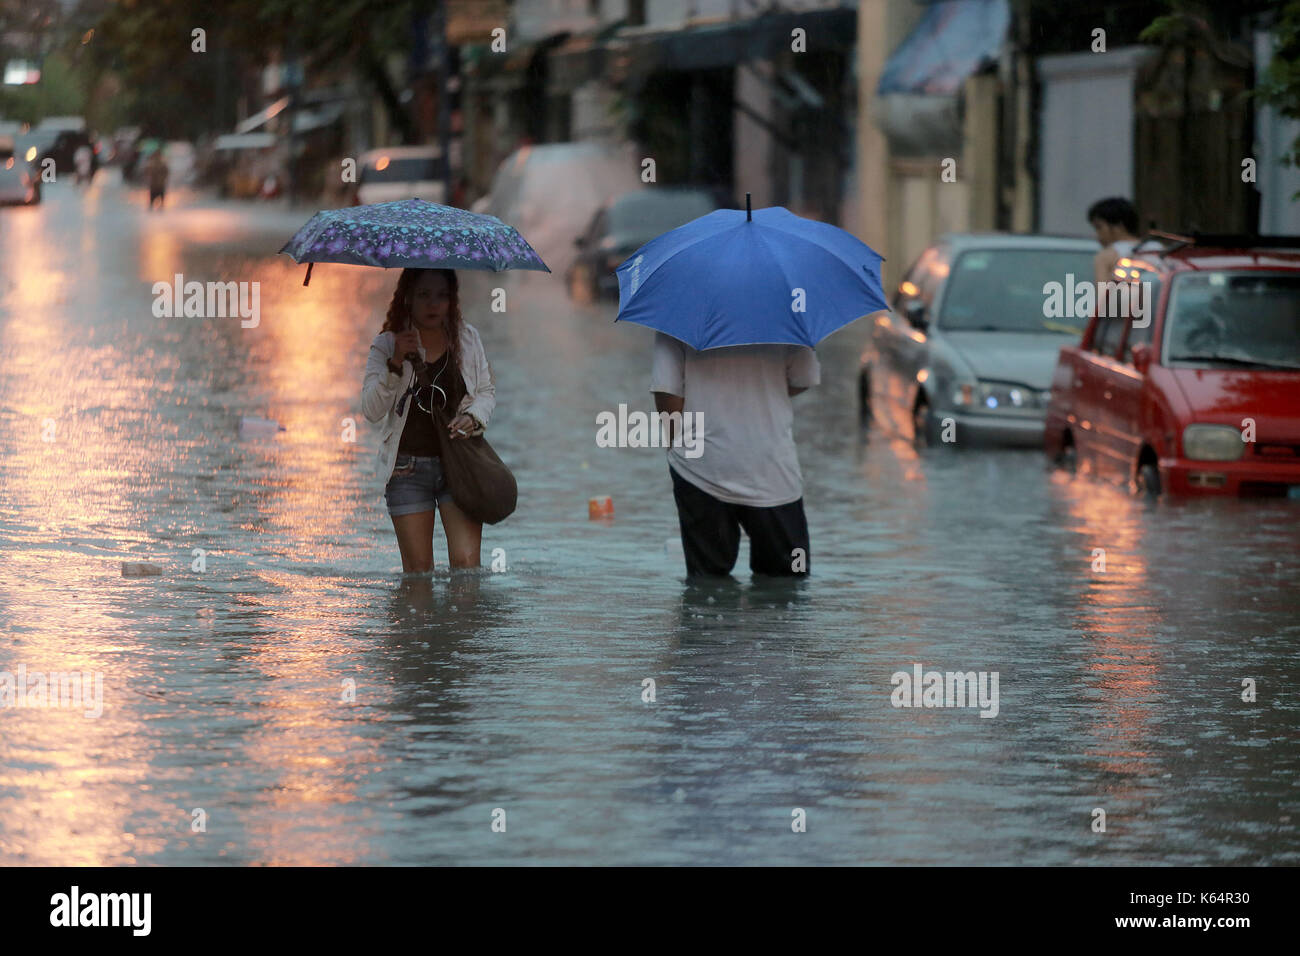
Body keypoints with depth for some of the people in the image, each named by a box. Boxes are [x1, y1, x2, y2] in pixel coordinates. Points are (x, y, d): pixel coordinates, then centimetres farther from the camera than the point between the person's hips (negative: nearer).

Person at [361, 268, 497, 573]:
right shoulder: (387, 346, 0)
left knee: (466, 563, -11)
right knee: (418, 569, -1)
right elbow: (371, 410, -9)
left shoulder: (467, 338, 6)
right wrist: (395, 364, -22)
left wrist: (473, 417, -7)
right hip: (408, 468, -1)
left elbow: (487, 391, 15)